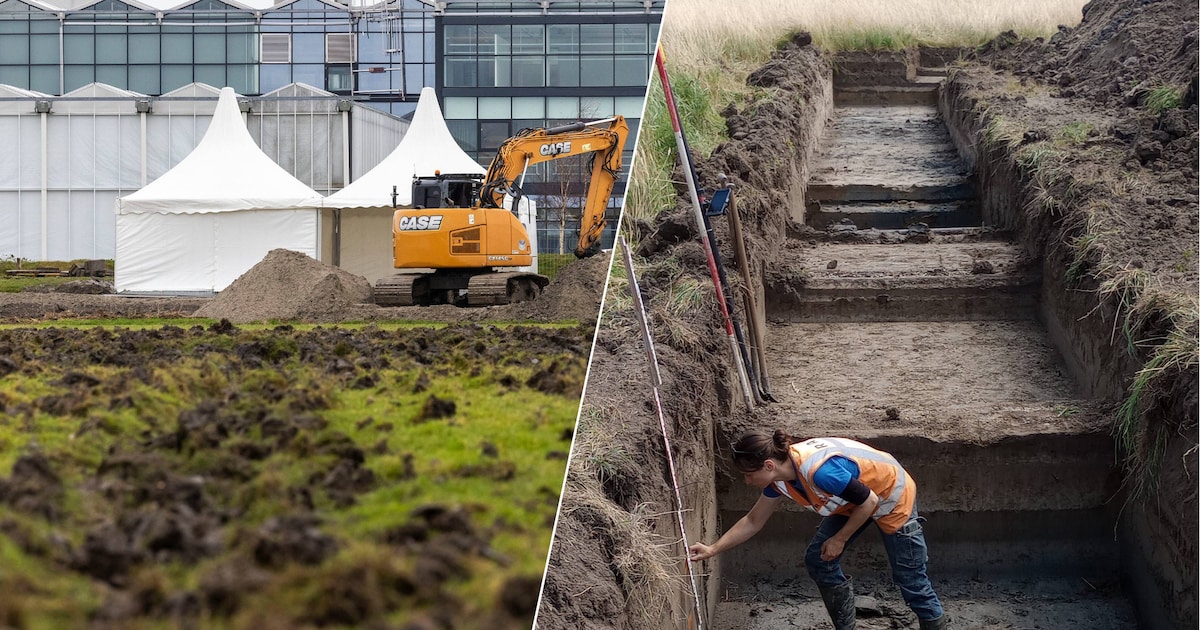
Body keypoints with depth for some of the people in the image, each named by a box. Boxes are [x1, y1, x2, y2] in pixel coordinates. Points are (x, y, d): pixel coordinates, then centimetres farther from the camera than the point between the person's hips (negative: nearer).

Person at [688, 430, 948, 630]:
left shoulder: (819, 471, -40)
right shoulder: (780, 478, -12)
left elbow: (868, 502, -27)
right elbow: (753, 521, 3)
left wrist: (839, 539, -16)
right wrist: (713, 549, -3)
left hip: (893, 497, -8)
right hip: (855, 501, 8)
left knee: (909, 577, -1)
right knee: (818, 560, 7)